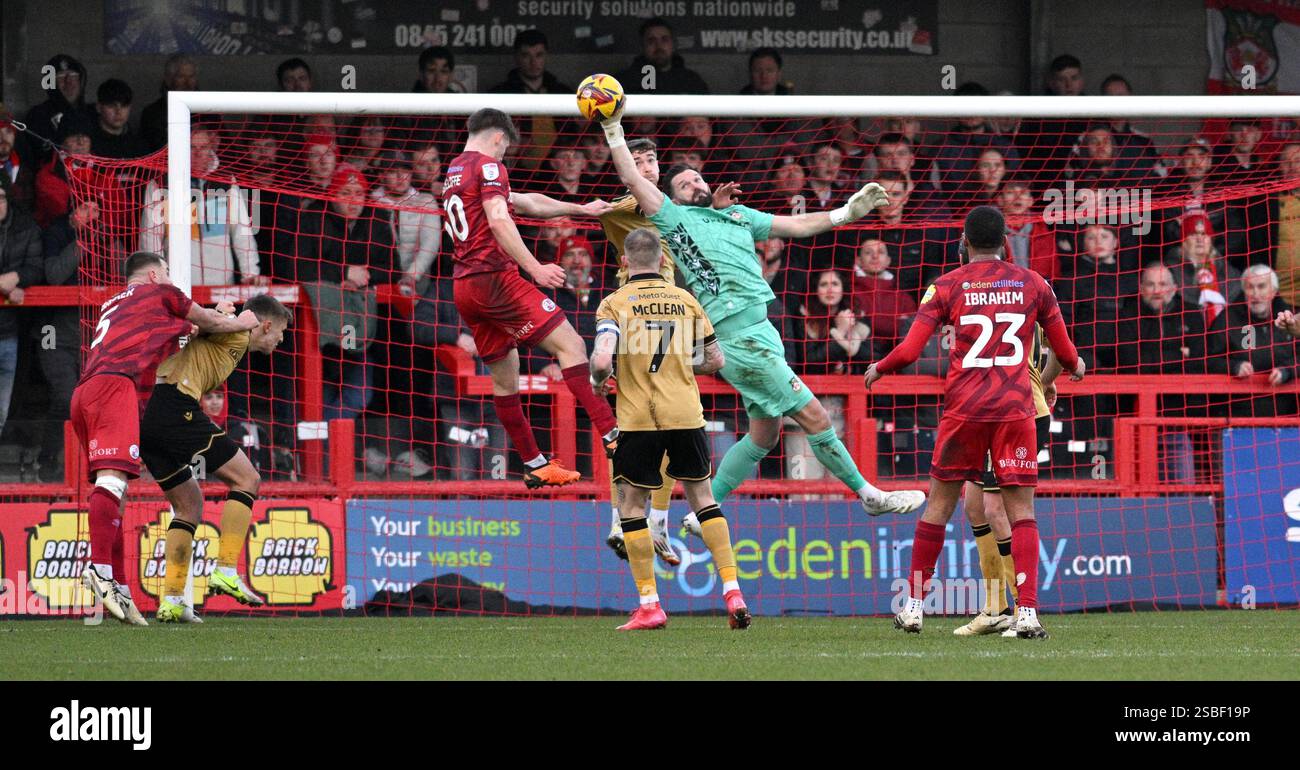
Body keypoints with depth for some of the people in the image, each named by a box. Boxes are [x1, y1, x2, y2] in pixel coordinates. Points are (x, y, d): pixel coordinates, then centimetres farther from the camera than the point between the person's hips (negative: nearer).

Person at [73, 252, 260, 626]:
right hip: (115, 385, -8)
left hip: (84, 393, 8)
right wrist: (239, 324, 48)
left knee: (112, 488, 6)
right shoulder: (160, 293, 17)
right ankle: (100, 568, -41)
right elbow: (209, 322, 29)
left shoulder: (112, 305, 35)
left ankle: (119, 589, 0)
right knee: (113, 478, -22)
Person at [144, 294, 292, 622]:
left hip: (146, 422, 10)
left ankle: (171, 601, 9)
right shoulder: (238, 332, 4)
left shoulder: (230, 339, 30)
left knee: (189, 506, 17)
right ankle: (226, 571, -7)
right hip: (176, 408, -10)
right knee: (246, 480, 0)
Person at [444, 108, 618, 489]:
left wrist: (581, 209, 32)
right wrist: (535, 269, -25)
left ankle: (534, 465, 16)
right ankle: (613, 436, -22)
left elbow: (528, 202, 29)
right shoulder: (488, 166, -4)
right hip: (494, 277, -9)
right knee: (571, 344, -12)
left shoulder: (454, 171, 23)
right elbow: (498, 220, -20)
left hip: (465, 287, 9)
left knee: (504, 376, 13)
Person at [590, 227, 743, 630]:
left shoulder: (614, 304, -5)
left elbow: (602, 360, -18)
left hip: (638, 418, -3)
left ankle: (649, 604, 2)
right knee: (702, 498, 14)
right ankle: (732, 593, 7)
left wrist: (598, 381, 4)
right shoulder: (686, 300, 6)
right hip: (686, 415, 3)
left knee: (631, 505, 8)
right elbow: (715, 360, 9)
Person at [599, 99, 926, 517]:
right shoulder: (674, 218, 3)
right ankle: (869, 495, 5)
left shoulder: (736, 215, 23)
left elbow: (796, 225, 24)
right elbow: (631, 177, -3)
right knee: (814, 417, -6)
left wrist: (848, 212, 18)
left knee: (764, 435, 11)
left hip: (761, 330, 8)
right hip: (738, 338, -8)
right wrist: (613, 128, -8)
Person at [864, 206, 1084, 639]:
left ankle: (914, 606, 15)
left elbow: (908, 351, -4)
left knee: (939, 504, 11)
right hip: (1015, 409, 0)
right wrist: (1075, 366, 36)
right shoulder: (1033, 284, 6)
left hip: (964, 409, 0)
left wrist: (877, 369, 16)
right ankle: (1027, 612, -12)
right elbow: (1065, 352, 13)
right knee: (1021, 510, 0)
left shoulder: (947, 287, 2)